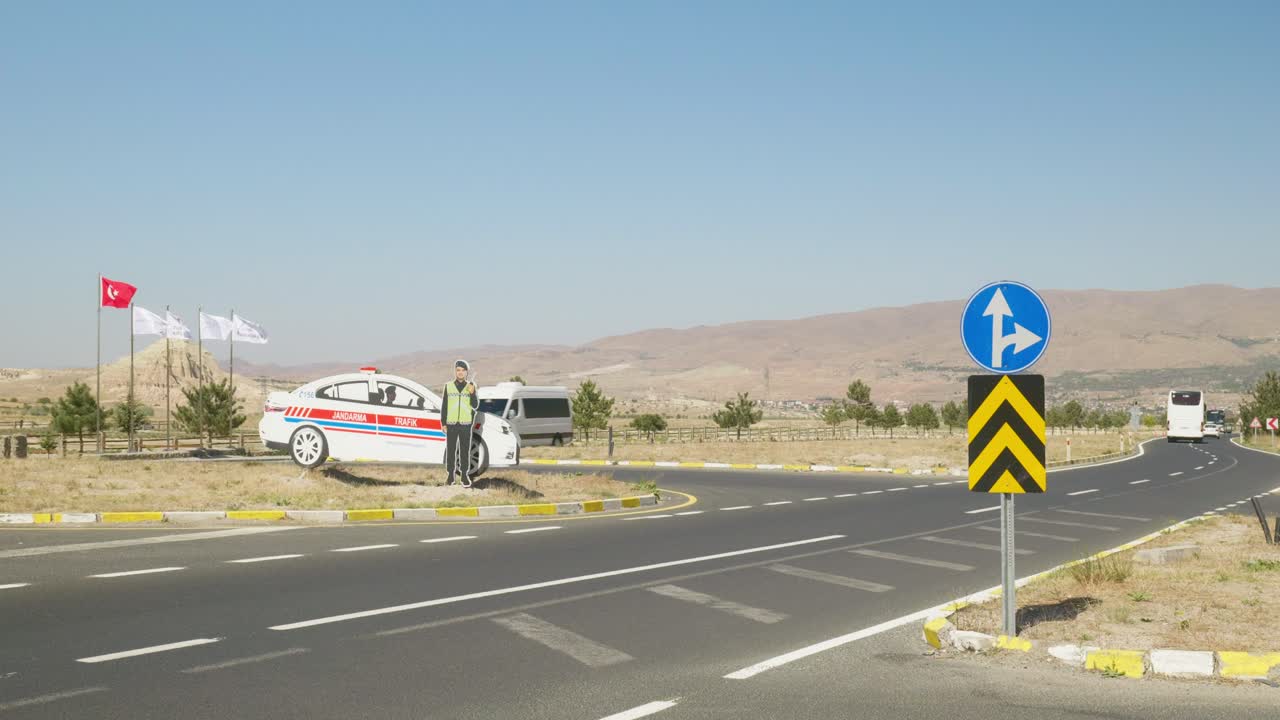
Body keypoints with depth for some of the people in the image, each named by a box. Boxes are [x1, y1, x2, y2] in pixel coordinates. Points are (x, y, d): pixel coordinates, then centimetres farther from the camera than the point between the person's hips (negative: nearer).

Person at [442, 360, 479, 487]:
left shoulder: (471, 387, 5)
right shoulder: (448, 386, 6)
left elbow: (475, 405, -2)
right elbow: (444, 406, 7)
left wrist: (472, 393, -18)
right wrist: (443, 423, 2)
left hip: (466, 424, 0)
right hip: (451, 424, 0)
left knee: (465, 451, 1)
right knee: (450, 451, 2)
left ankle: (464, 476, 7)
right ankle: (450, 476, 8)